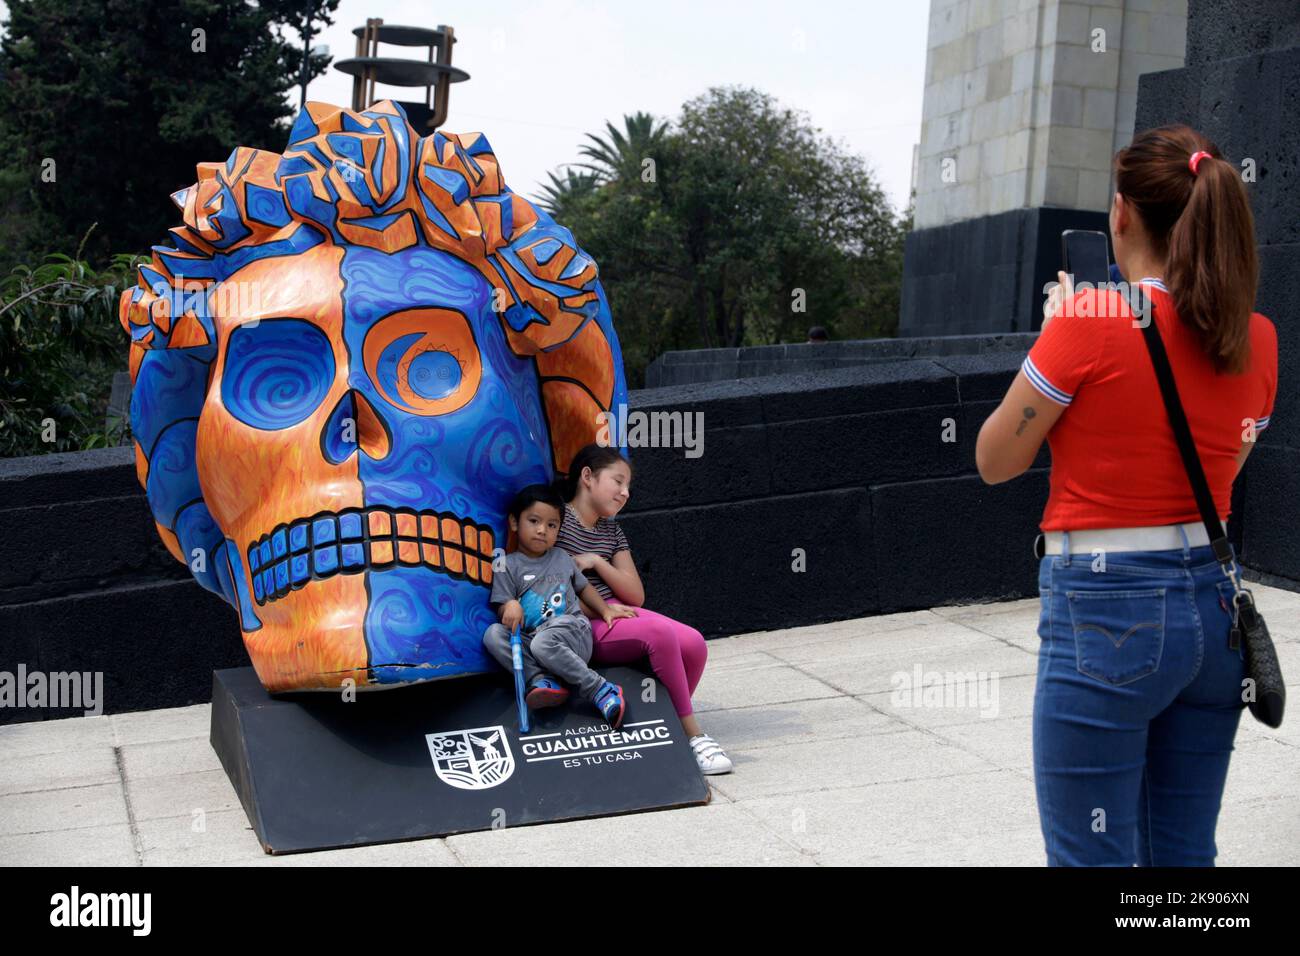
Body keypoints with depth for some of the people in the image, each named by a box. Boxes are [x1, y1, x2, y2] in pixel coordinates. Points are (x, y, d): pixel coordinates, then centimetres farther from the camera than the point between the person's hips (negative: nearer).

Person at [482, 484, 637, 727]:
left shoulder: (561, 558, 17)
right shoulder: (508, 565, 7)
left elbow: (583, 586, 29)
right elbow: (502, 608, 1)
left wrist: (606, 610, 14)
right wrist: (511, 606, -23)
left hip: (571, 629, -1)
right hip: (530, 638, 1)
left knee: (543, 643, -36)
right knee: (493, 634, -26)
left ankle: (601, 690, -33)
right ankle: (541, 679, -35)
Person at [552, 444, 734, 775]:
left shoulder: (611, 531, 18)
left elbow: (636, 596, 11)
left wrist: (596, 562, -7)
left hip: (613, 613, 7)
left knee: (693, 643, -15)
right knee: (660, 632, -29)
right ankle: (693, 735, -17)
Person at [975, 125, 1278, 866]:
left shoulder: (1090, 321, -14)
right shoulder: (1258, 339, 3)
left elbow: (996, 462, -5)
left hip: (1108, 610, -6)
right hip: (1216, 605, 7)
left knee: (1093, 857, 5)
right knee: (1185, 856, 18)